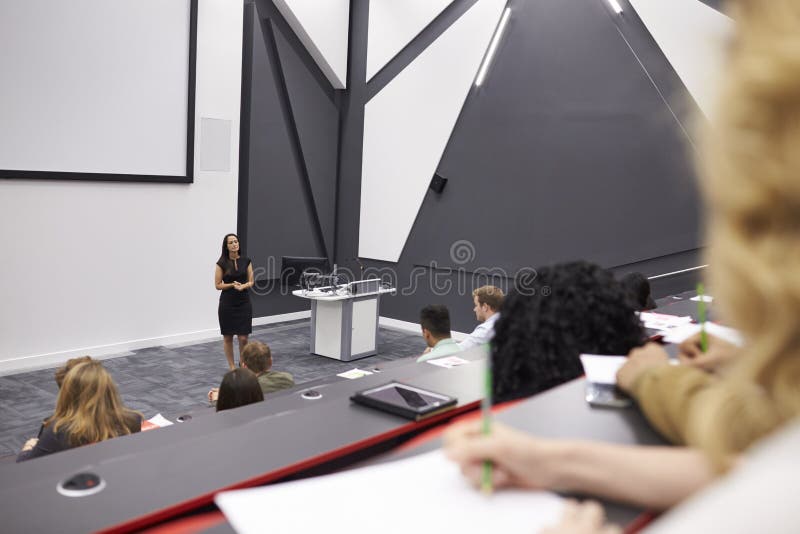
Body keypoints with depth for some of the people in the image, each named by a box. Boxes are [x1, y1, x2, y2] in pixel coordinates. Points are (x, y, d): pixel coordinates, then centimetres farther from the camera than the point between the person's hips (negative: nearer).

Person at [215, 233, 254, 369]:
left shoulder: (246, 261, 2)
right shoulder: (222, 263, -5)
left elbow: (251, 281, 5)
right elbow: (218, 285, -3)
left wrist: (243, 286, -15)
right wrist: (232, 284, -17)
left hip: (244, 303, 1)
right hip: (227, 303, -1)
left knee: (243, 338, -1)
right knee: (228, 337, 5)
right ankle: (232, 367, 18)